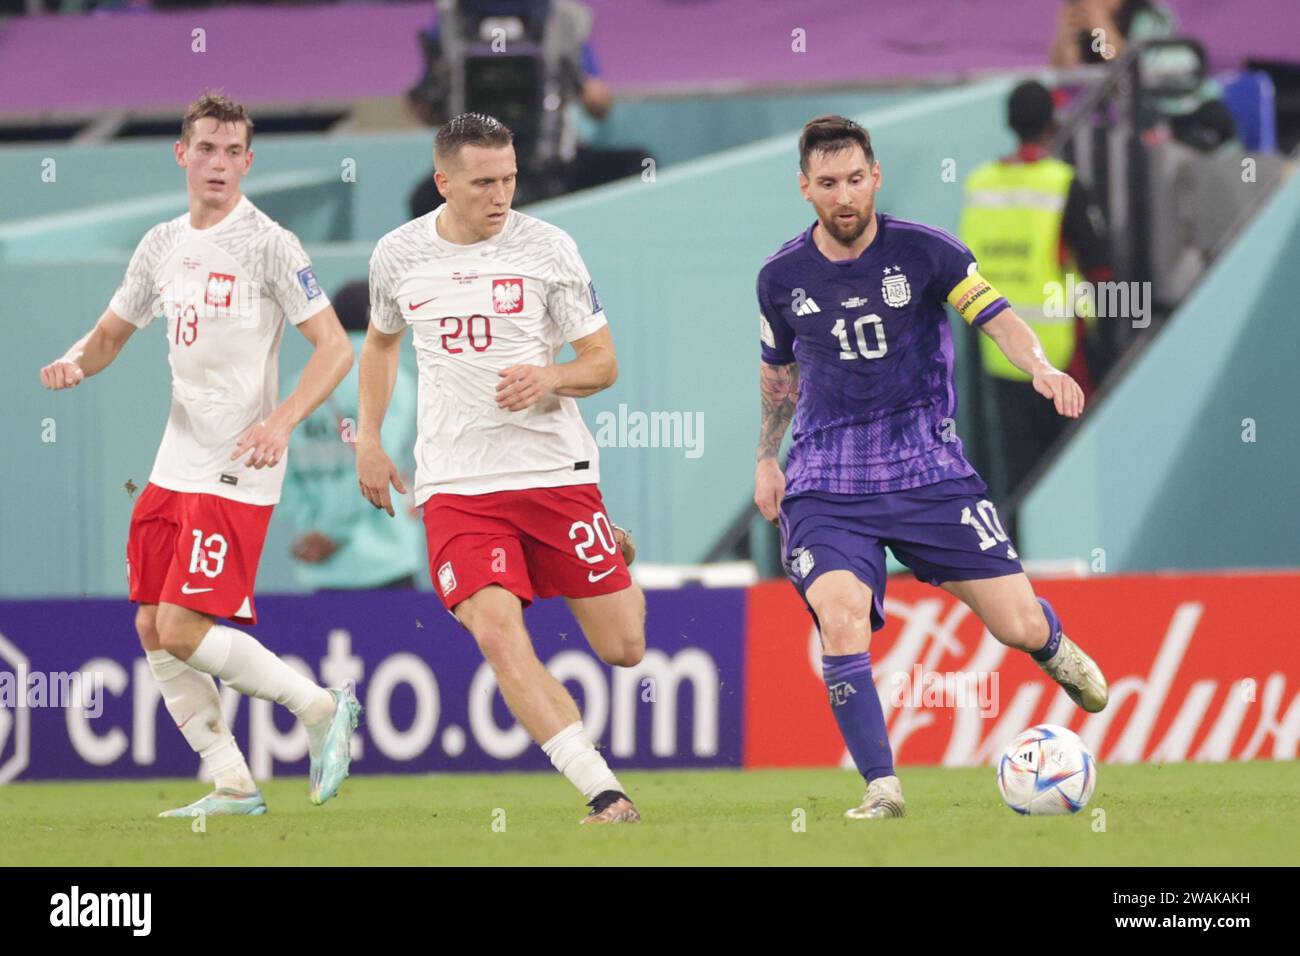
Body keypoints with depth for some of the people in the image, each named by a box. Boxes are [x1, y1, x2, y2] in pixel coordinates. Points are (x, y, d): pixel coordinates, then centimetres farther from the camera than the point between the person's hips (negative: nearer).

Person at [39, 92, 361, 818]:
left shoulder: (269, 245, -10)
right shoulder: (162, 246, 11)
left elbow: (336, 349, -14)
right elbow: (112, 333, 22)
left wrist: (283, 420, -28)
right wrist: (75, 364, -2)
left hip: (237, 472, -8)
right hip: (176, 463, 8)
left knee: (184, 631, -14)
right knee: (153, 630, 6)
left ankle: (322, 707, 2)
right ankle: (233, 785, 13)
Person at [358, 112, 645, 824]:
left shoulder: (546, 248, -4)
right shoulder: (397, 255, 4)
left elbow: (603, 363, 1)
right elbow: (380, 341, 24)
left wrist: (549, 378, -20)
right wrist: (369, 438, 16)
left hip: (555, 470, -1)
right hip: (456, 485, 1)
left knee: (624, 649, 1)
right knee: (497, 631, -22)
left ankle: (617, 566, 40)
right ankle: (602, 791, -21)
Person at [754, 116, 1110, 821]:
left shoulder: (923, 252, -6)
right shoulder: (782, 278, 1)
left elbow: (998, 319, -10)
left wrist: (1040, 367, -29)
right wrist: (766, 456, 18)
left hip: (928, 468, 0)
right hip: (826, 488, 0)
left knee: (1017, 626, -1)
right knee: (841, 622, -25)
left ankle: (1054, 651, 38)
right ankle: (881, 787, -16)